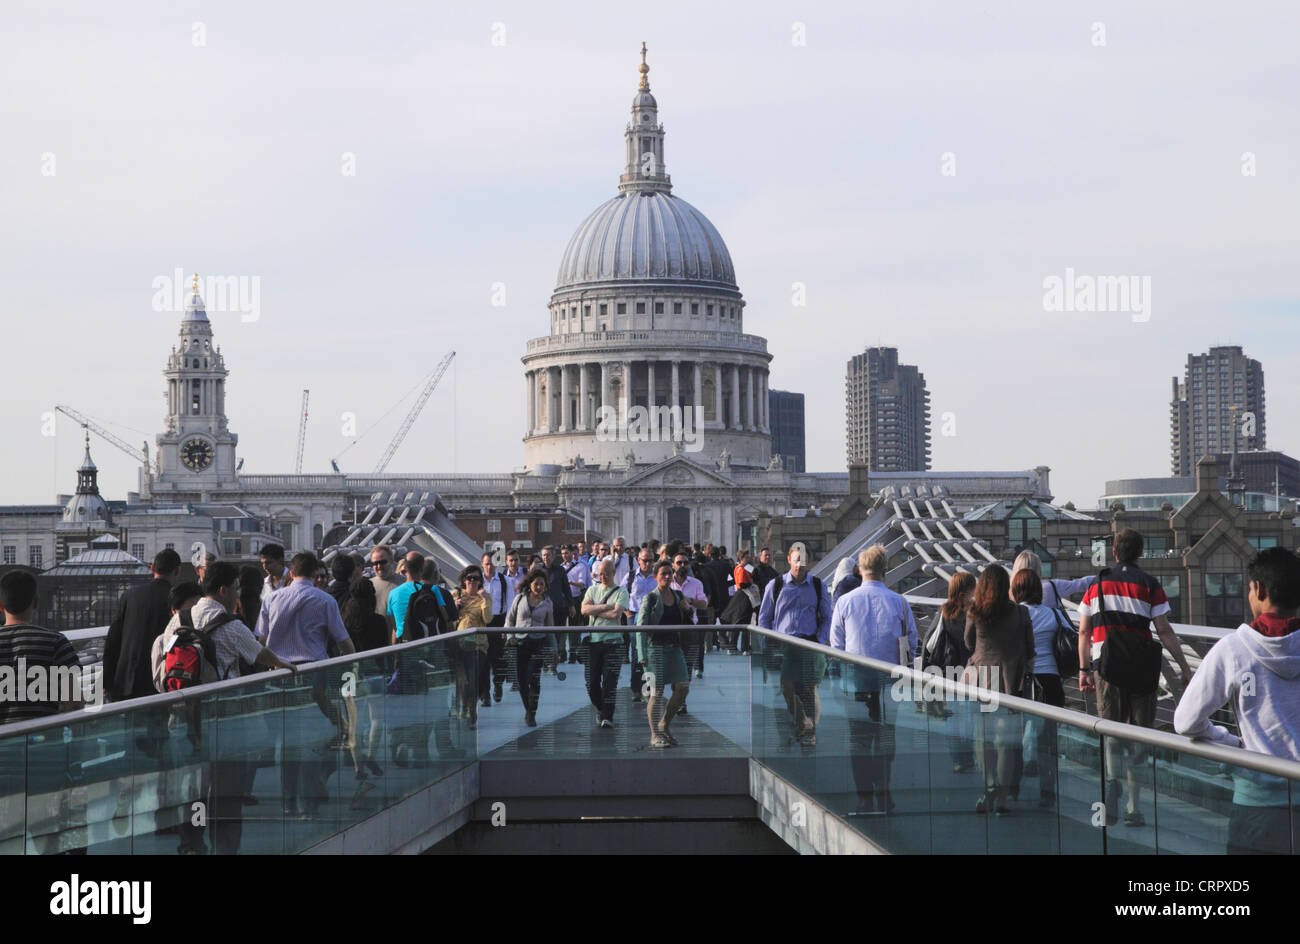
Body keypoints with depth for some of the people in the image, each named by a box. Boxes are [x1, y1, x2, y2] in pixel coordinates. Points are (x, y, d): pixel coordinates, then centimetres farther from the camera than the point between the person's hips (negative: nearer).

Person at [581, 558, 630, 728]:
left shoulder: (621, 592, 2)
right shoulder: (592, 589, 14)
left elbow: (616, 614, -13)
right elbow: (584, 609, -2)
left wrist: (594, 610, -5)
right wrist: (605, 607, -11)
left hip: (613, 641, -3)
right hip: (593, 640, 3)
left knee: (610, 682, -8)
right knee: (592, 682, 4)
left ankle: (608, 716, -3)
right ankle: (600, 709, 26)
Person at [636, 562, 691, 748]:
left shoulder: (678, 595, 12)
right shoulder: (650, 598, -4)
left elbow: (685, 623, 23)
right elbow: (641, 626, -8)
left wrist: (687, 609, 1)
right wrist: (642, 655, -16)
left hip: (674, 647, 5)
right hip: (656, 647, -5)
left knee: (683, 687, -4)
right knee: (657, 691, -6)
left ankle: (665, 724, 15)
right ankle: (655, 735, 4)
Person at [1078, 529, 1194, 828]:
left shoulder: (1098, 584, 10)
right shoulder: (1149, 584, 0)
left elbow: (1084, 631, 9)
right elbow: (1164, 630, -4)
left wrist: (1084, 670, 13)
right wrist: (1185, 667, 0)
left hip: (1105, 667, 2)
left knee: (1110, 735, 6)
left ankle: (1110, 801, -15)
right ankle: (1134, 808, 3)